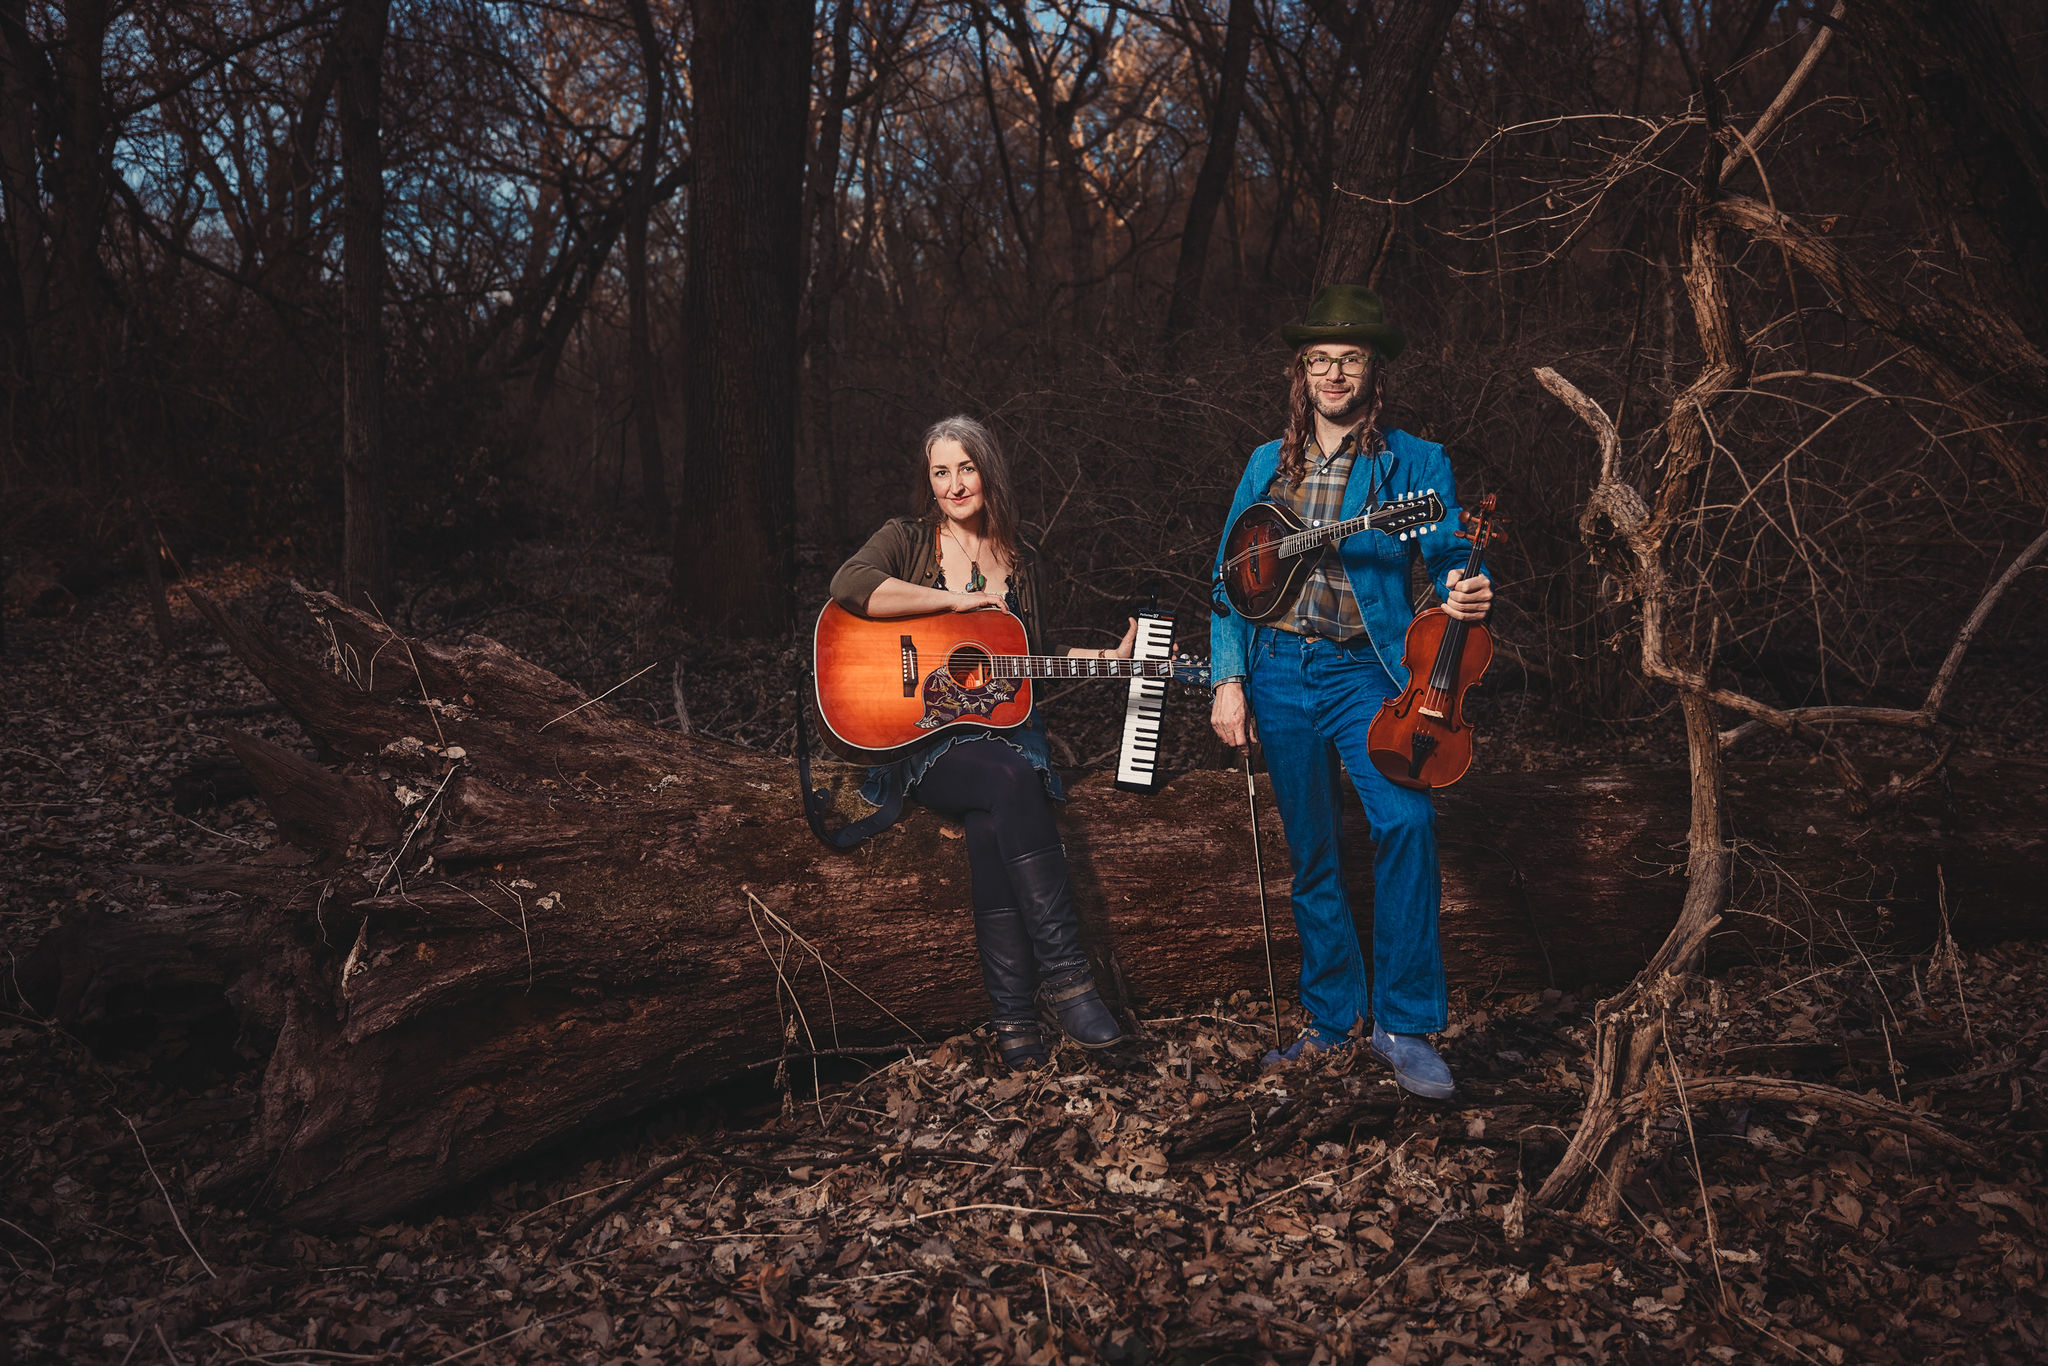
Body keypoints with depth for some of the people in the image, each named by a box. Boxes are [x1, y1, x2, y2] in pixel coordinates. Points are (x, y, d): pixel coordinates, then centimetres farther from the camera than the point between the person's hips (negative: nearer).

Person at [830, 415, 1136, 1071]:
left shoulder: (1019, 559, 18)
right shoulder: (906, 539, 5)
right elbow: (849, 585, -18)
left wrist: (1111, 658, 14)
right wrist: (958, 599, -14)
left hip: (1005, 726, 3)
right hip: (920, 739, -3)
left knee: (994, 820, -33)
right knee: (1010, 782, -35)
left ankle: (1013, 1017, -31)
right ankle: (1064, 974, -31)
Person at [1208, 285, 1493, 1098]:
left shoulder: (1415, 466, 3)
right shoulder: (1269, 464, 11)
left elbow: (1451, 562, -5)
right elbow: (1230, 578, 11)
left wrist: (1466, 596, -29)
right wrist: (1228, 679, 2)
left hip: (1362, 672, -3)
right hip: (1277, 672, 3)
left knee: (1407, 820, -25)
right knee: (1310, 854, 9)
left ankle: (1405, 1025, -13)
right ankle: (1334, 1016, 25)